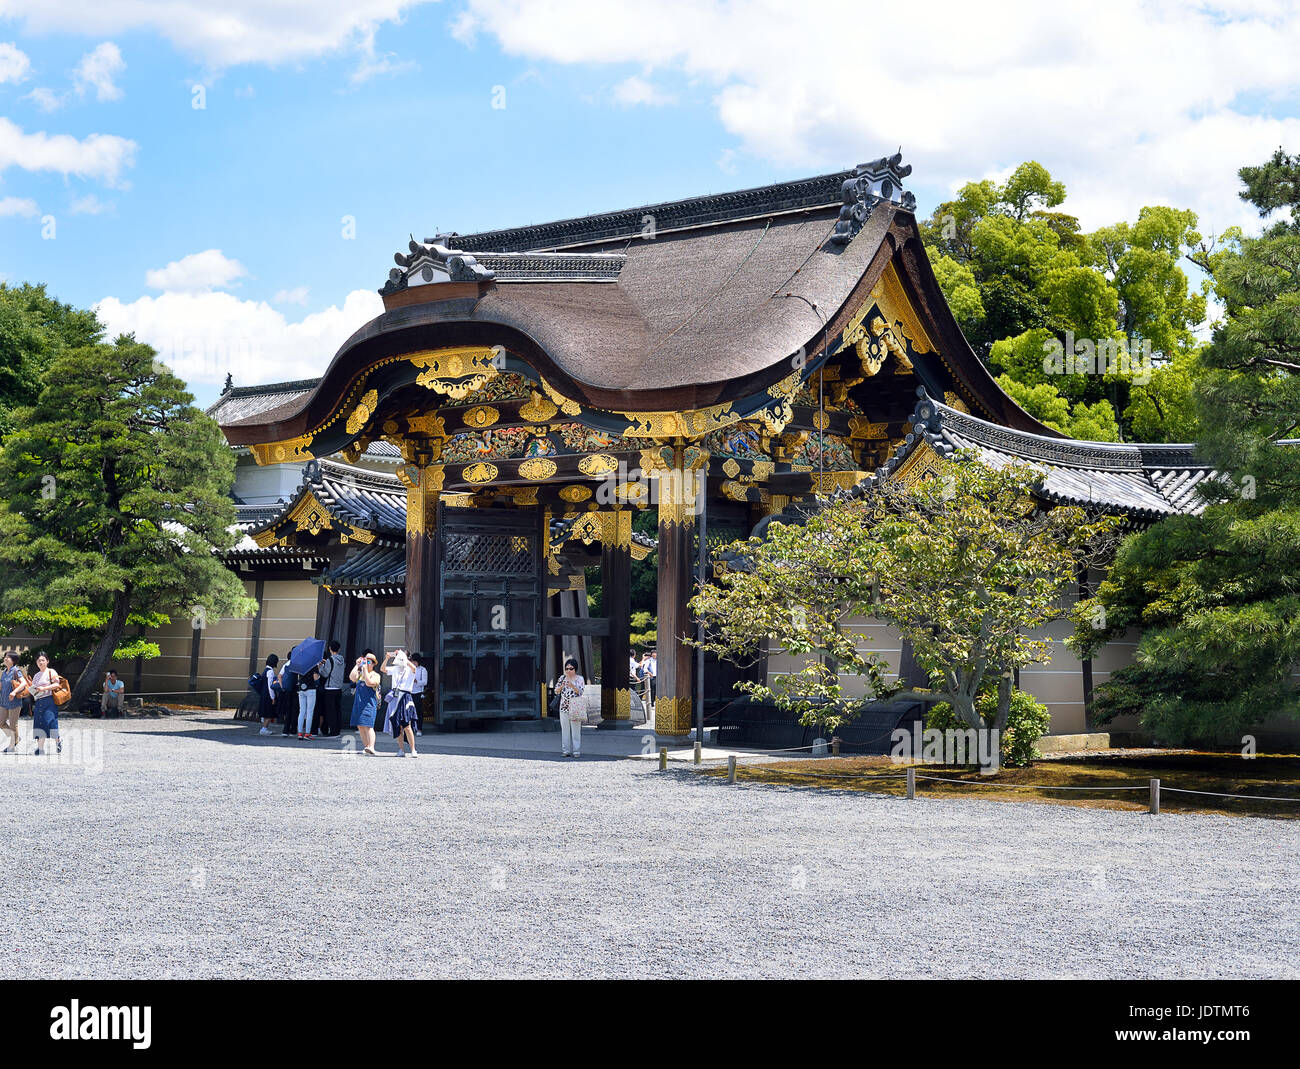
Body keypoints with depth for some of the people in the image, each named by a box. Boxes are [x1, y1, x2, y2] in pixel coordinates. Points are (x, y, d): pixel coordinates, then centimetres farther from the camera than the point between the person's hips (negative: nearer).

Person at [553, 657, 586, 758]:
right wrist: (561, 686, -14)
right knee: (565, 730, 4)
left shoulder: (579, 679, 1)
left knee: (576, 730, -3)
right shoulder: (562, 678, 10)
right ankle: (566, 750, 10)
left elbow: (580, 691, -10)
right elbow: (556, 691, 7)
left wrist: (572, 686, -27)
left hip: (575, 707, -3)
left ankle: (576, 751, 1)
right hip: (564, 708, 3)